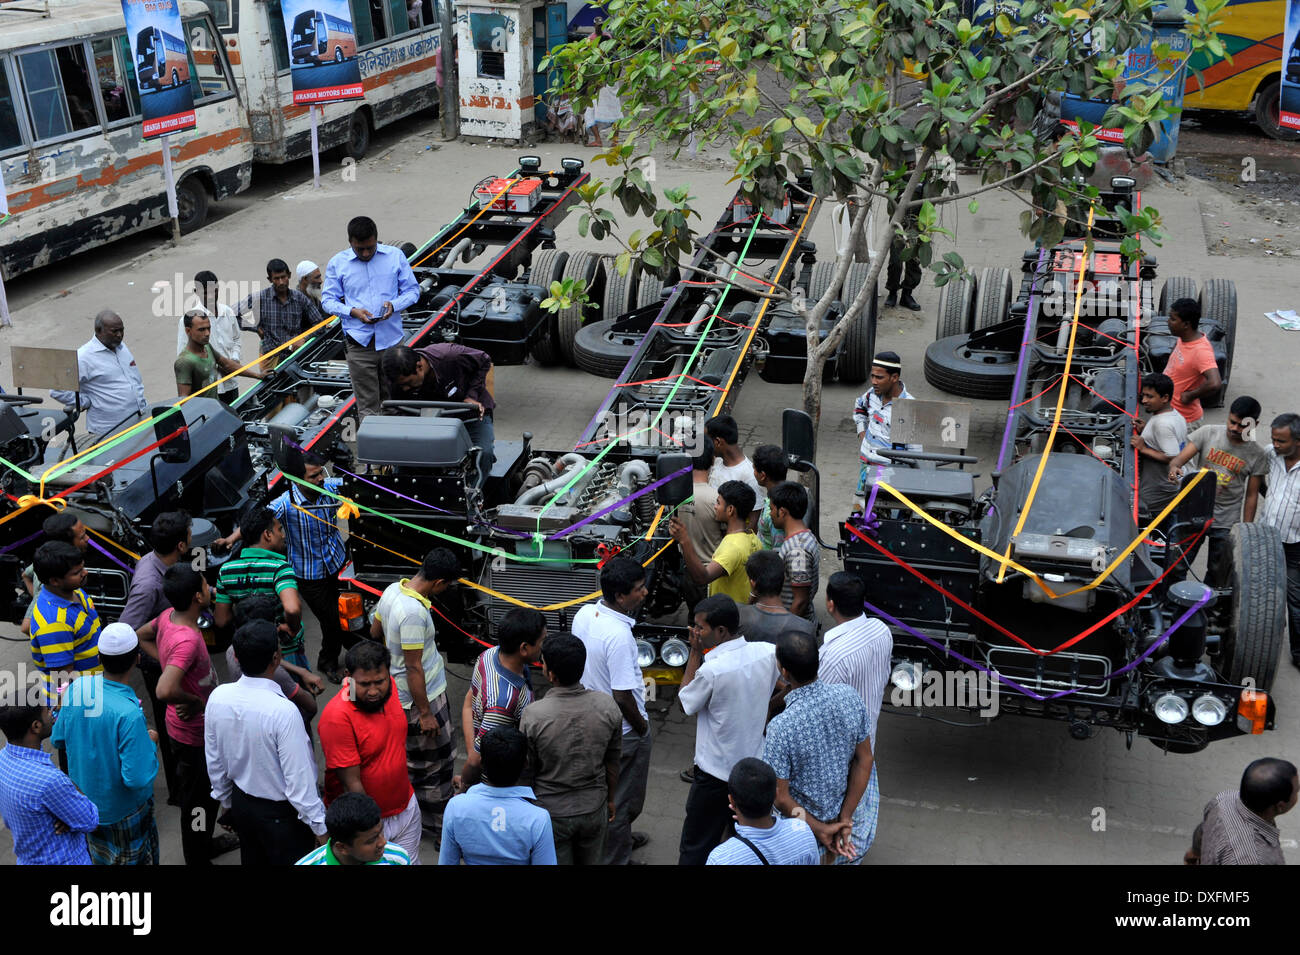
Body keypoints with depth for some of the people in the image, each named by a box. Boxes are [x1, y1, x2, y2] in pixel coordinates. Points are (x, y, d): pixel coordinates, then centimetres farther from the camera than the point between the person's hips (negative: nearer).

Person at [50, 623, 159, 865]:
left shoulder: (76, 688, -16)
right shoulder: (130, 715, -35)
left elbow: (58, 740, -1)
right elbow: (137, 778, -30)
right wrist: (150, 744, -15)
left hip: (83, 798, 6)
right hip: (122, 809, -6)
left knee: (100, 858, 29)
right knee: (133, 859, 19)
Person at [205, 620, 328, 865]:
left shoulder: (218, 697, -14)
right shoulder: (283, 711, -33)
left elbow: (214, 761, 1)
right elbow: (299, 780, -26)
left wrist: (226, 800, 18)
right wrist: (320, 827, -12)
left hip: (241, 802, 6)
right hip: (281, 813, -6)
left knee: (252, 860, 27)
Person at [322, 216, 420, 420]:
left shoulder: (395, 256, 5)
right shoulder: (337, 263, 4)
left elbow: (412, 290, 9)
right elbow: (328, 300, 6)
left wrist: (394, 305, -13)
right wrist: (352, 311, -14)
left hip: (391, 340, 1)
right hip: (359, 342, -1)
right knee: (367, 406, -3)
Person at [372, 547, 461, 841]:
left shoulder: (393, 589, -4)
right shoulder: (414, 612, -32)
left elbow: (375, 631, 13)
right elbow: (414, 668, -27)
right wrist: (425, 713, -19)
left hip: (398, 694, 9)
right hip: (422, 696, -9)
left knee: (414, 757, 24)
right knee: (435, 761, 6)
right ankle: (440, 830, 19)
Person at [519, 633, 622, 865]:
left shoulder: (533, 715, -25)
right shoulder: (607, 707, -16)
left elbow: (526, 772, -11)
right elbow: (612, 764, -3)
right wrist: (610, 799, 15)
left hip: (551, 813, -2)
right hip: (594, 809, 3)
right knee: (591, 862, 25)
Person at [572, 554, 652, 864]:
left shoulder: (584, 614, -10)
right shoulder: (619, 636, -35)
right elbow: (622, 697, -30)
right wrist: (642, 727, -12)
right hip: (622, 730, -8)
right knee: (623, 799, 13)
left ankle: (620, 836, 51)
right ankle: (616, 857, 30)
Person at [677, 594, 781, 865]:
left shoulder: (711, 670, -28)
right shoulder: (768, 653, -11)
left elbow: (685, 704, -9)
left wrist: (695, 653, -9)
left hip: (716, 774, -6)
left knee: (696, 849, 8)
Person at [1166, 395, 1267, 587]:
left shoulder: (1257, 455, -3)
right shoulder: (1208, 433, -5)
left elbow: (1251, 495, 2)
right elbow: (1179, 458, -11)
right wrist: (1174, 467, -35)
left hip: (1227, 523, 0)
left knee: (1218, 577, 10)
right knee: (1176, 568, 0)